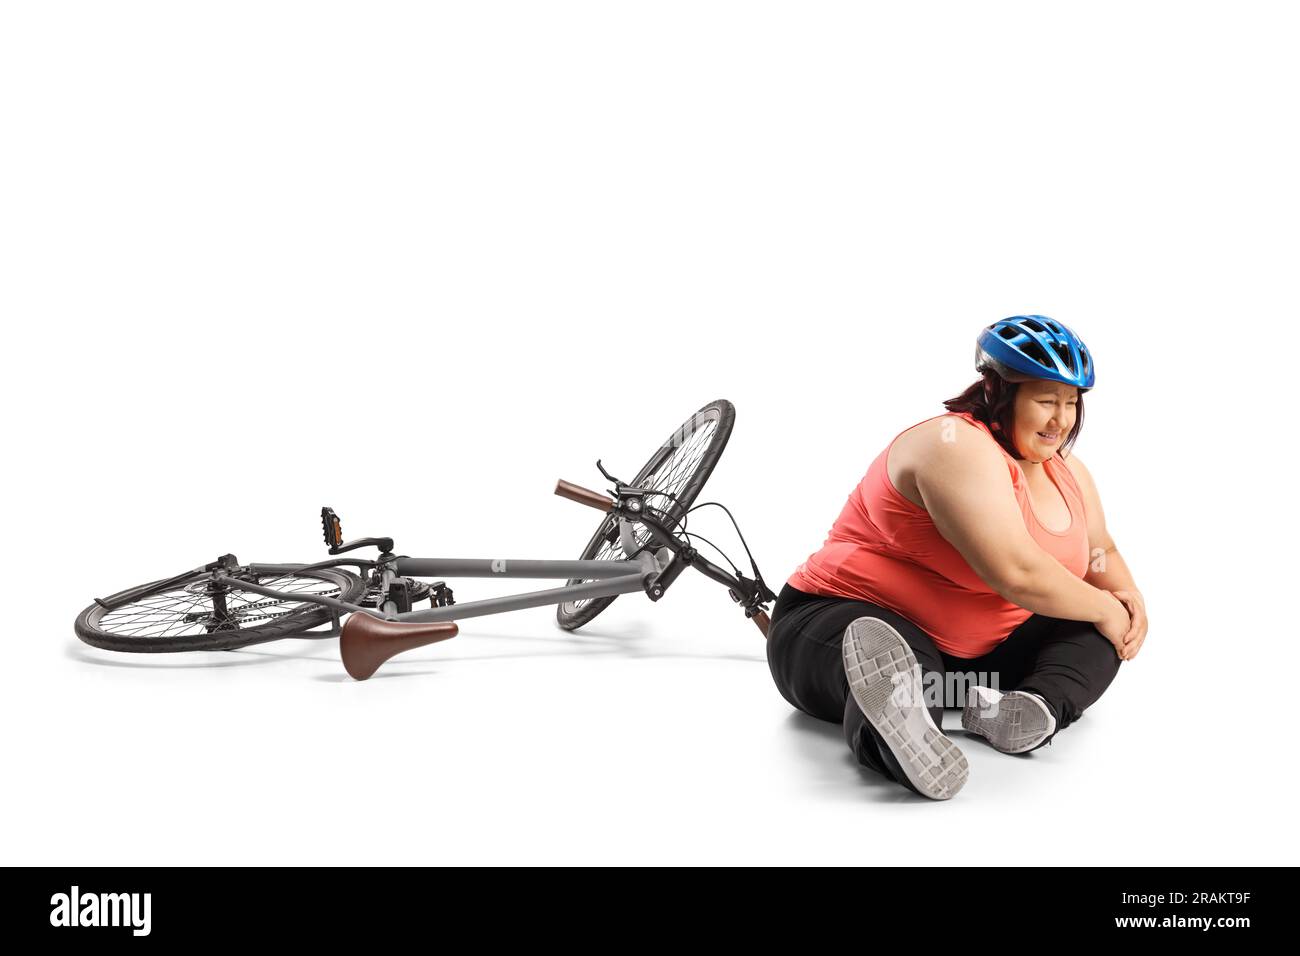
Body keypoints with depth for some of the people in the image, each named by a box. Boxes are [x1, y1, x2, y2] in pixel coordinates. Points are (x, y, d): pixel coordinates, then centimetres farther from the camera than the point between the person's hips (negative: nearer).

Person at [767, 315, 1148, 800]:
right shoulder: (957, 446, -20)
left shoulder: (1068, 473, 10)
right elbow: (1017, 574, -28)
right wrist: (1106, 608, -13)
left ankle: (1040, 705, -35)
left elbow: (1101, 551, 24)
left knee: (1094, 635, -7)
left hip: (979, 651, 9)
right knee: (899, 667, -41)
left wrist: (1127, 598, 0)